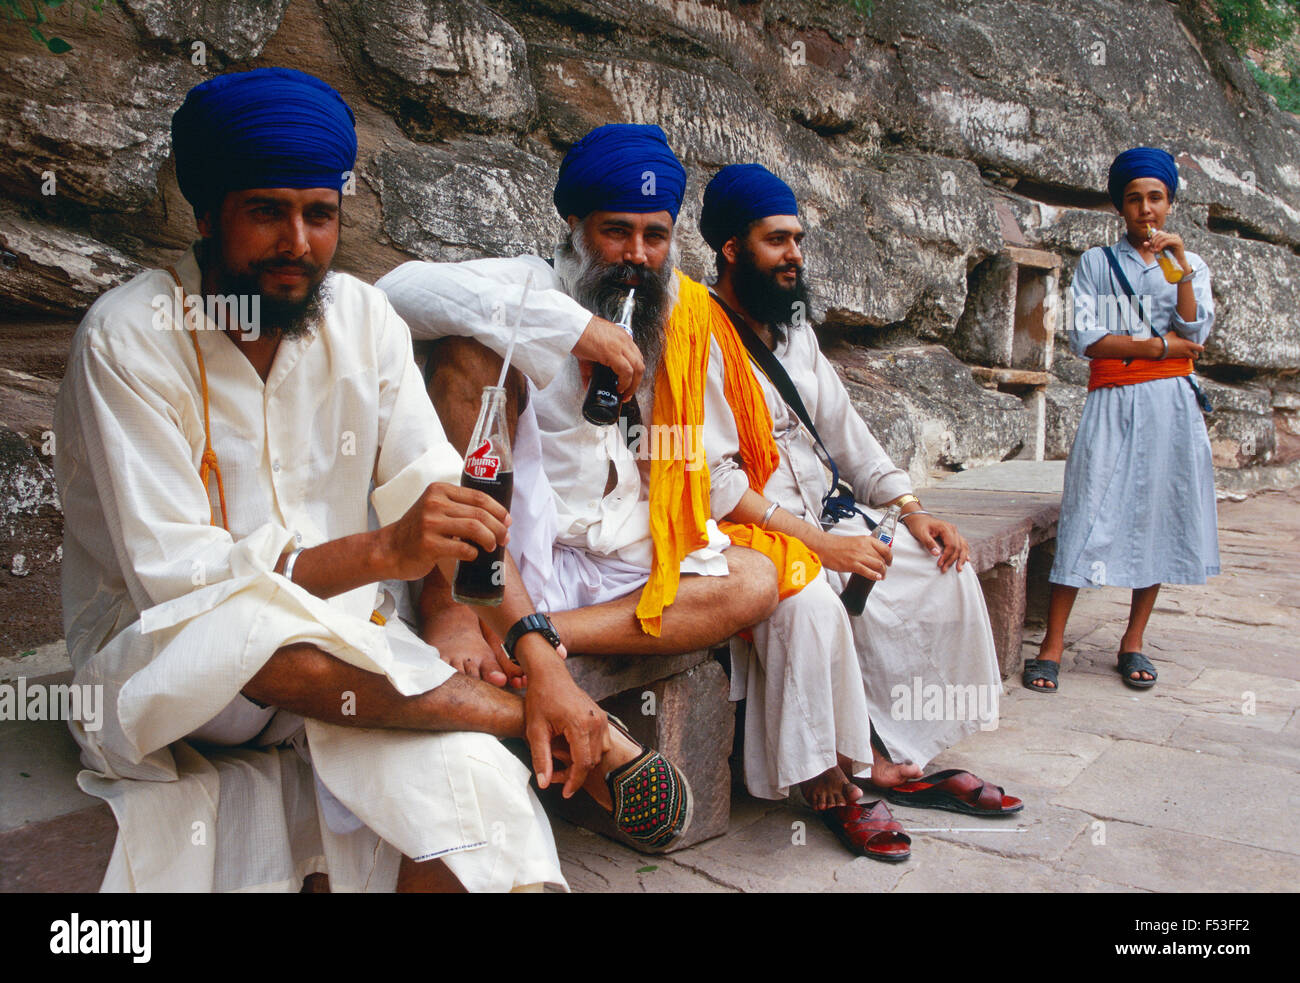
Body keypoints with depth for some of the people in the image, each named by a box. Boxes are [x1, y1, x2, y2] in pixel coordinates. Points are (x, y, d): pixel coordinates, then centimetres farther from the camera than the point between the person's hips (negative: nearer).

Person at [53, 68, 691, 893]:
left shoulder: (363, 316, 0)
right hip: (156, 655, -1)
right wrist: (382, 552, -32)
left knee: (479, 790, -31)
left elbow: (442, 503, -4)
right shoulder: (129, 337, -12)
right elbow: (170, 575, -18)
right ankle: (562, 729, -21)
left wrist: (538, 654, -19)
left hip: (336, 649, 2)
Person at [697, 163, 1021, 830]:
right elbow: (711, 479, -21)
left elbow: (843, 426, 17)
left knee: (944, 565, -3)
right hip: (746, 532, -9)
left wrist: (909, 508, 4)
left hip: (823, 517, 9)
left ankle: (904, 756, 1)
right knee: (817, 604, -35)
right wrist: (819, 543, -23)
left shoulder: (793, 329, 15)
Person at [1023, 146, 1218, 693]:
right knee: (1088, 517, -9)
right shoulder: (1096, 263, 10)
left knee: (1159, 517, 2)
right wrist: (1161, 346, -4)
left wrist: (1180, 265, -8)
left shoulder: (1191, 266, 16)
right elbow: (1085, 340, -4)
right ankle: (1052, 644, -6)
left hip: (1169, 406, 3)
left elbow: (1194, 333, -2)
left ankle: (1133, 642, 13)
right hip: (1112, 405, -2)